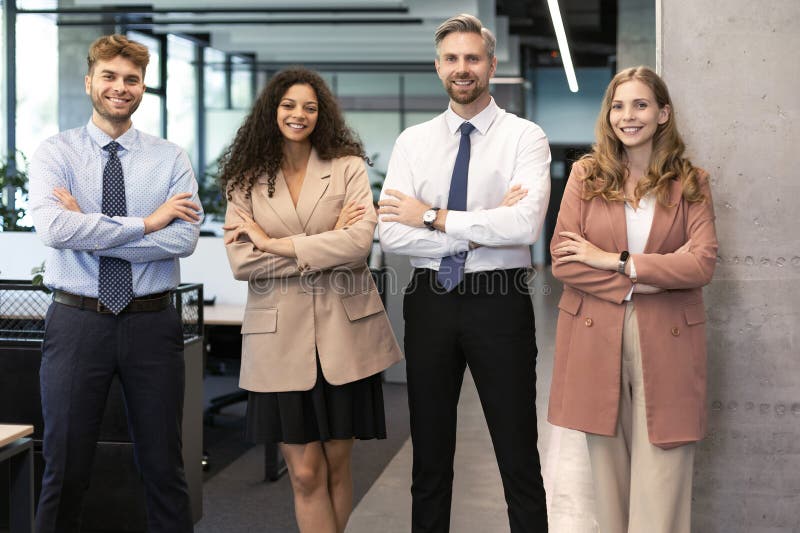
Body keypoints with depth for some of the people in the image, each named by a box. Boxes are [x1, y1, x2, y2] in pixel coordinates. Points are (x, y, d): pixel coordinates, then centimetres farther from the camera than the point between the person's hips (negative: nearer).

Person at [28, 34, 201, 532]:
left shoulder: (171, 158, 3)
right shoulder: (56, 152, 1)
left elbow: (184, 238, -12)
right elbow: (53, 227, -17)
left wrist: (89, 230, -14)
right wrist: (145, 223, -16)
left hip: (152, 323, 1)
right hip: (76, 321, -1)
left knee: (164, 466, 11)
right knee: (66, 468, 8)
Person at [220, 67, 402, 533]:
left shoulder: (348, 167, 2)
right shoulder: (247, 179, 5)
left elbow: (361, 241, -13)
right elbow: (241, 262, -6)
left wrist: (275, 244, -11)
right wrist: (324, 246, -11)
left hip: (343, 333, 0)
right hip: (281, 337, 1)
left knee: (337, 464, 10)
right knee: (305, 473, 2)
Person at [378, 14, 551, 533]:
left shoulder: (525, 136, -3)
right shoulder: (413, 142, 6)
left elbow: (526, 224, -20)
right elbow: (392, 233, -5)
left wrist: (435, 219, -14)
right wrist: (477, 231, -14)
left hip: (500, 301, -3)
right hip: (429, 301, 3)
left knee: (519, 454, 5)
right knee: (430, 452, 15)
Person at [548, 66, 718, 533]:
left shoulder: (691, 182, 6)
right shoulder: (586, 175, 6)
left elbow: (703, 263, -7)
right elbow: (562, 259, -2)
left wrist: (614, 260, -11)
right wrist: (636, 285, -12)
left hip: (666, 344, -1)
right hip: (596, 340, 1)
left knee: (661, 476, -2)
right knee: (608, 464, 8)